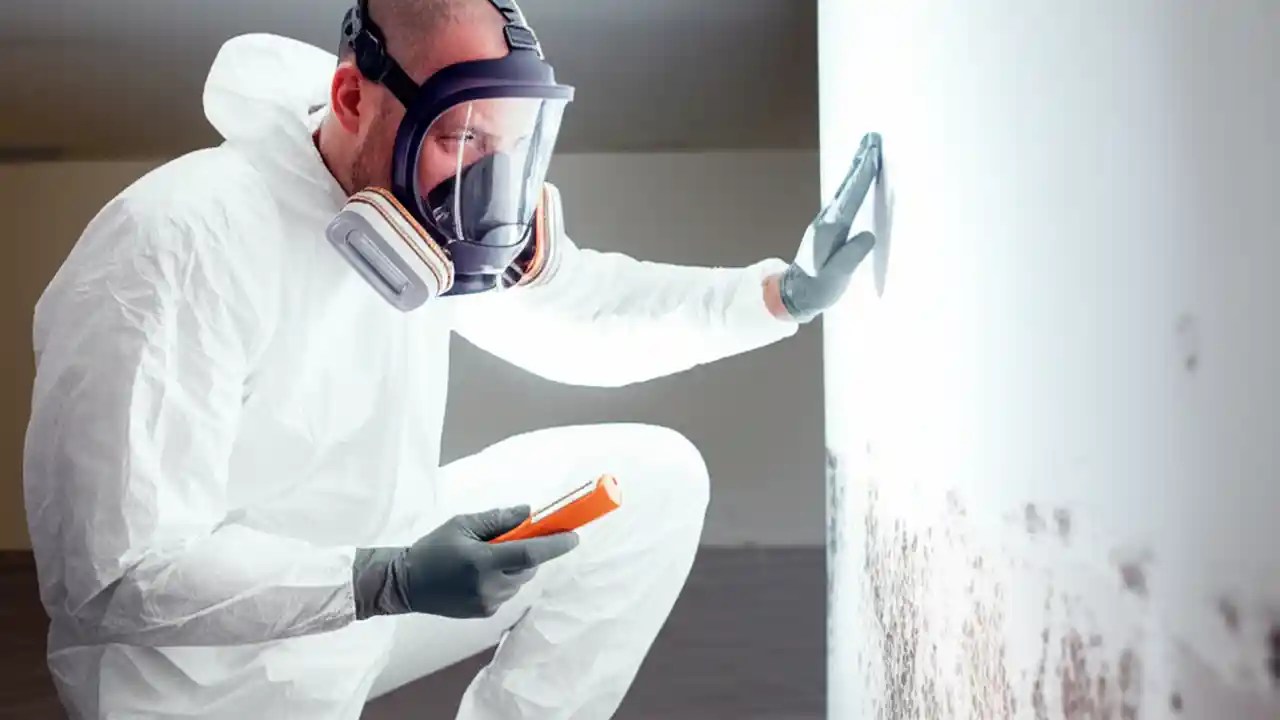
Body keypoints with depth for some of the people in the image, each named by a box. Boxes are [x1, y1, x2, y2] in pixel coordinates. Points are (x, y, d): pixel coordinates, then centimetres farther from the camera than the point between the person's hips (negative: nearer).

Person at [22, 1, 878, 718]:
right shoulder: (178, 251, -30)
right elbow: (110, 578, -29)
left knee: (653, 480, -1)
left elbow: (582, 313, 7)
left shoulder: (429, 211, -8)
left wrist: (779, 295, -5)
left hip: (377, 573, 7)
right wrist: (394, 582, -35)